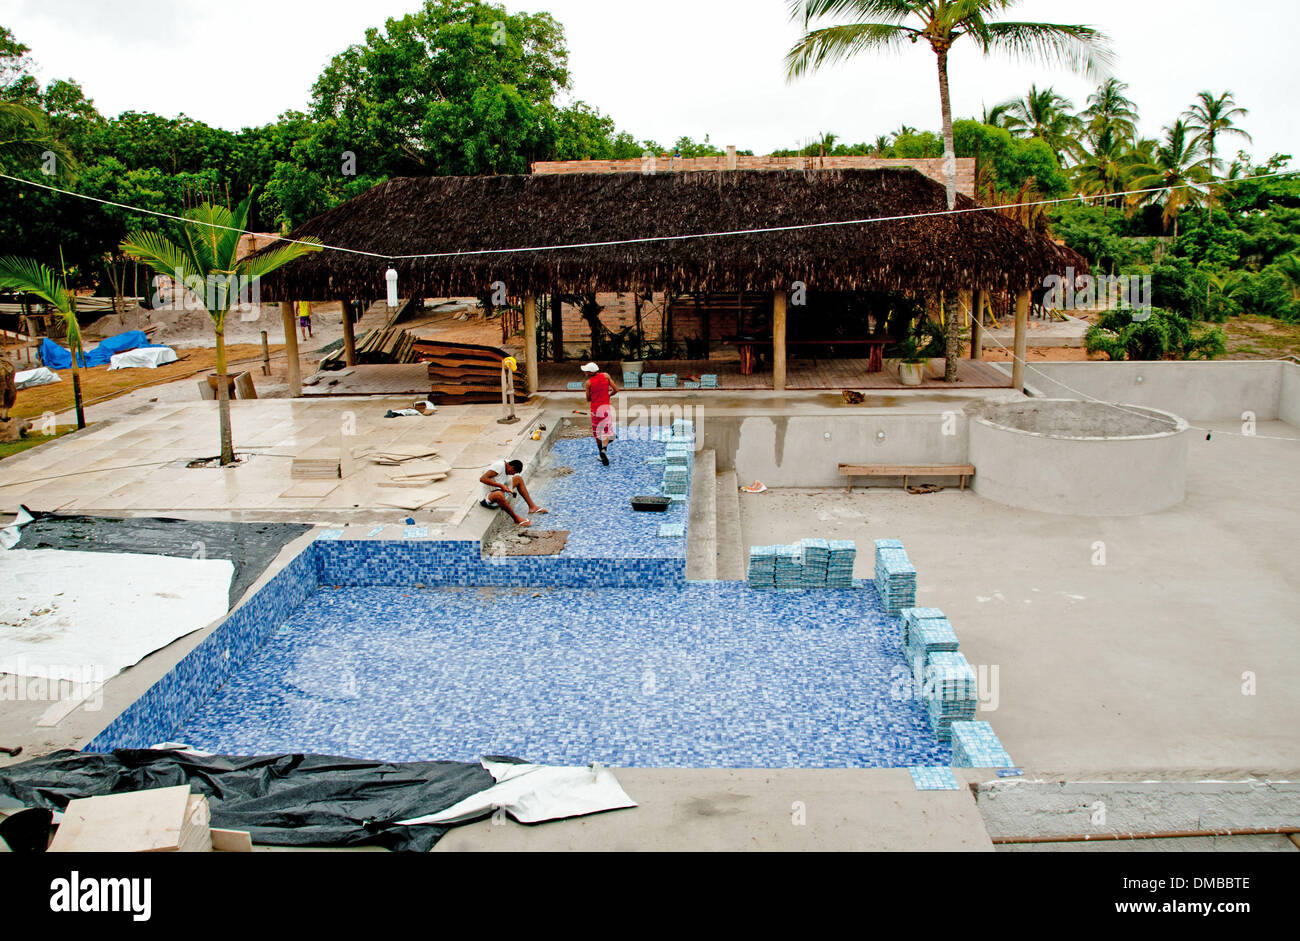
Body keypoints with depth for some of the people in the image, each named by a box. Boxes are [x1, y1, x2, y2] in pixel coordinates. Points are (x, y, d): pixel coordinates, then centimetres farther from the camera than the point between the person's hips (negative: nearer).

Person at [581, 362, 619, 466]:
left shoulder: (588, 383, -5)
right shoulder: (606, 376, -1)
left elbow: (588, 399, 2)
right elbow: (616, 390, 0)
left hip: (595, 409, 0)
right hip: (606, 407, 0)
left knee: (597, 432, 15)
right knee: (607, 430, 3)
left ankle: (602, 455, 18)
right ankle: (604, 449, -25)